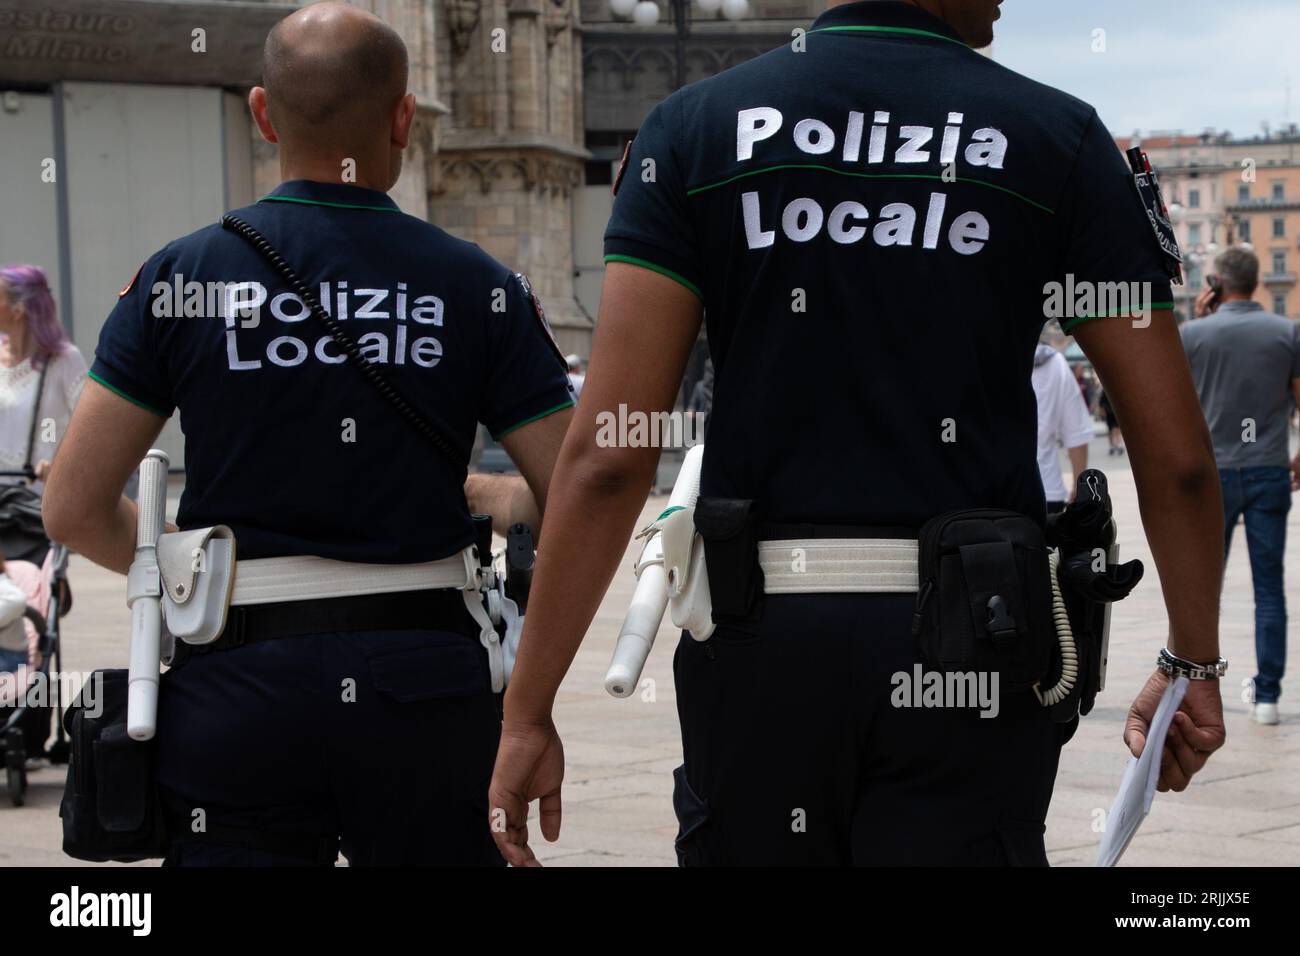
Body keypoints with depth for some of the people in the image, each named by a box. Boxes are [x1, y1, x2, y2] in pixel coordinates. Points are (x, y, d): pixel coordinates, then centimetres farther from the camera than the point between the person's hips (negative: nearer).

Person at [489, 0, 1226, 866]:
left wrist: (529, 708, -2)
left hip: (761, 640, 1)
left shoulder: (694, 127, 3)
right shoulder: (1057, 136, 2)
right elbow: (1177, 457, 2)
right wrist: (1196, 664, 17)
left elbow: (609, 456, -5)